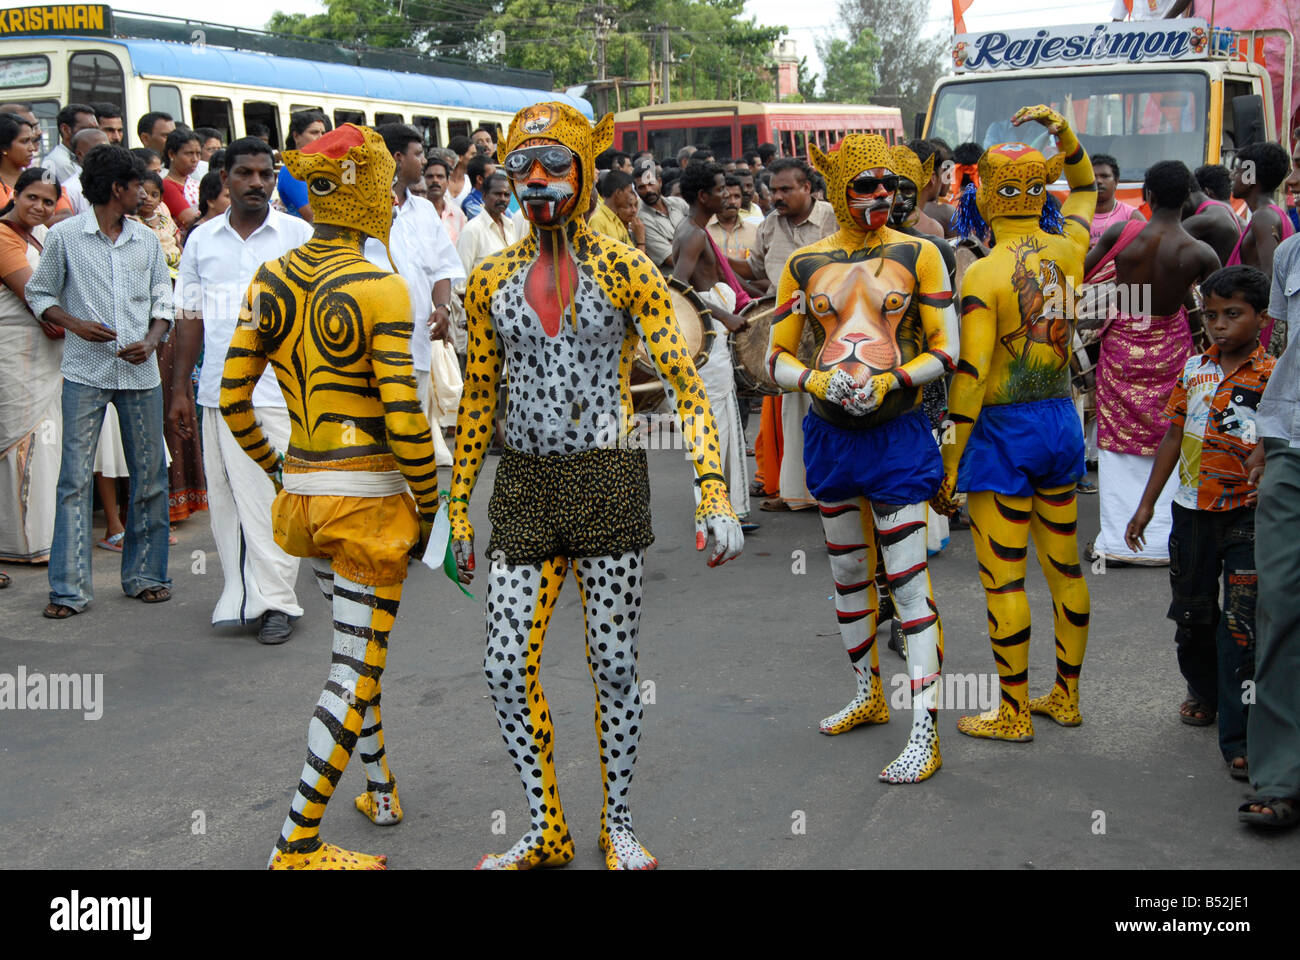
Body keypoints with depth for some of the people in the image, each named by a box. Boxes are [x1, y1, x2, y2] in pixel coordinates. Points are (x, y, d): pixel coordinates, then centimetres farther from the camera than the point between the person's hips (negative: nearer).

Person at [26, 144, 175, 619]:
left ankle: (144, 574, 18)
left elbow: (163, 300, 15)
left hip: (140, 371, 4)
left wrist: (151, 340, -3)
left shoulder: (146, 239, 11)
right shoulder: (64, 236, 0)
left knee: (149, 475, 5)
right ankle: (69, 588, 0)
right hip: (86, 371, -3)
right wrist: (75, 324, -10)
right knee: (76, 477, -5)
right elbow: (40, 293, 7)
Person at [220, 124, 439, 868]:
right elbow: (403, 417, -19)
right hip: (368, 498, -7)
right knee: (357, 671, 2)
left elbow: (234, 400, 7)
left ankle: (380, 787, 40)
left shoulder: (270, 283, 4)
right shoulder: (379, 290, -16)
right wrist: (429, 505, -7)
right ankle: (297, 843, 6)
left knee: (357, 645, 26)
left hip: (305, 491, 7)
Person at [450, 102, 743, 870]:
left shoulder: (625, 270, -4)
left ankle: (619, 827, 23)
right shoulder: (492, 280, 7)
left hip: (610, 484, -3)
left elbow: (687, 386, -8)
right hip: (524, 488, 3)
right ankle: (546, 831, 20)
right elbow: (478, 401, 12)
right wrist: (459, 505, 10)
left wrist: (714, 490, -19)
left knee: (614, 666, 3)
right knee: (508, 667, 1)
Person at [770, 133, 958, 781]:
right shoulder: (805, 264, 4)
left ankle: (925, 733, -3)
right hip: (829, 434, 4)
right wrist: (817, 382, -13)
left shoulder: (916, 255, -2)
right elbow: (777, 358, 6)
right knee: (848, 573, 17)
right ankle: (867, 697, 35)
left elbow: (946, 351, -2)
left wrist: (888, 381, -17)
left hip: (896, 433, -4)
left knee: (907, 580, -7)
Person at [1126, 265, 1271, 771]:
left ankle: (1239, 738, -4)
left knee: (1241, 625, -7)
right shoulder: (1194, 369, 7)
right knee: (1192, 612, 16)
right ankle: (1203, 691, 42)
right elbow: (1175, 434, 13)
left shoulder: (1273, 377, -7)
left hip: (1248, 514, -5)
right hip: (1192, 509, 5)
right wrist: (1147, 503, 14)